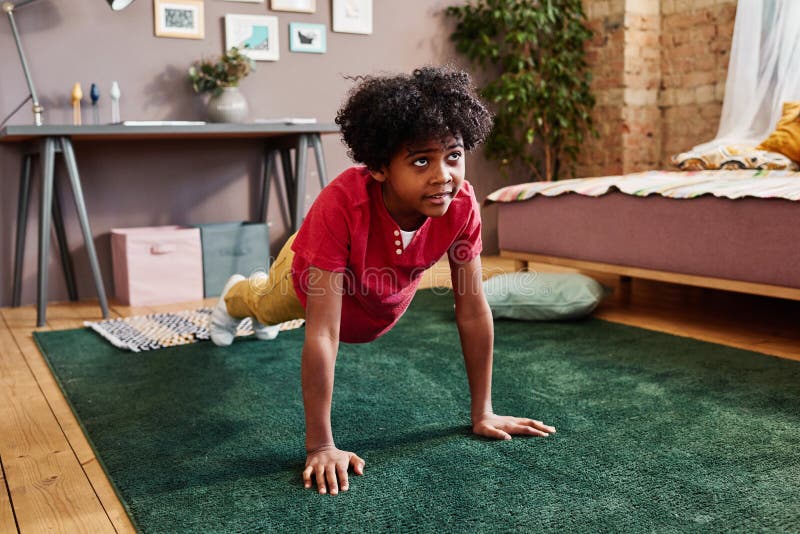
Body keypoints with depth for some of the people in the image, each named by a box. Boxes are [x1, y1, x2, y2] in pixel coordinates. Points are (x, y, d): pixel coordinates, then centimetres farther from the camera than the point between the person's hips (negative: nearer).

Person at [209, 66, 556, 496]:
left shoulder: (462, 205, -38)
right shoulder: (342, 205, -49)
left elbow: (473, 312, -28)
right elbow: (322, 334, -47)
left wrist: (482, 413, -22)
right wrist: (321, 446, -44)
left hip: (386, 298, 4)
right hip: (313, 274, -3)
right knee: (268, 306, 35)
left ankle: (261, 307, 76)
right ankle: (234, 297, 73)